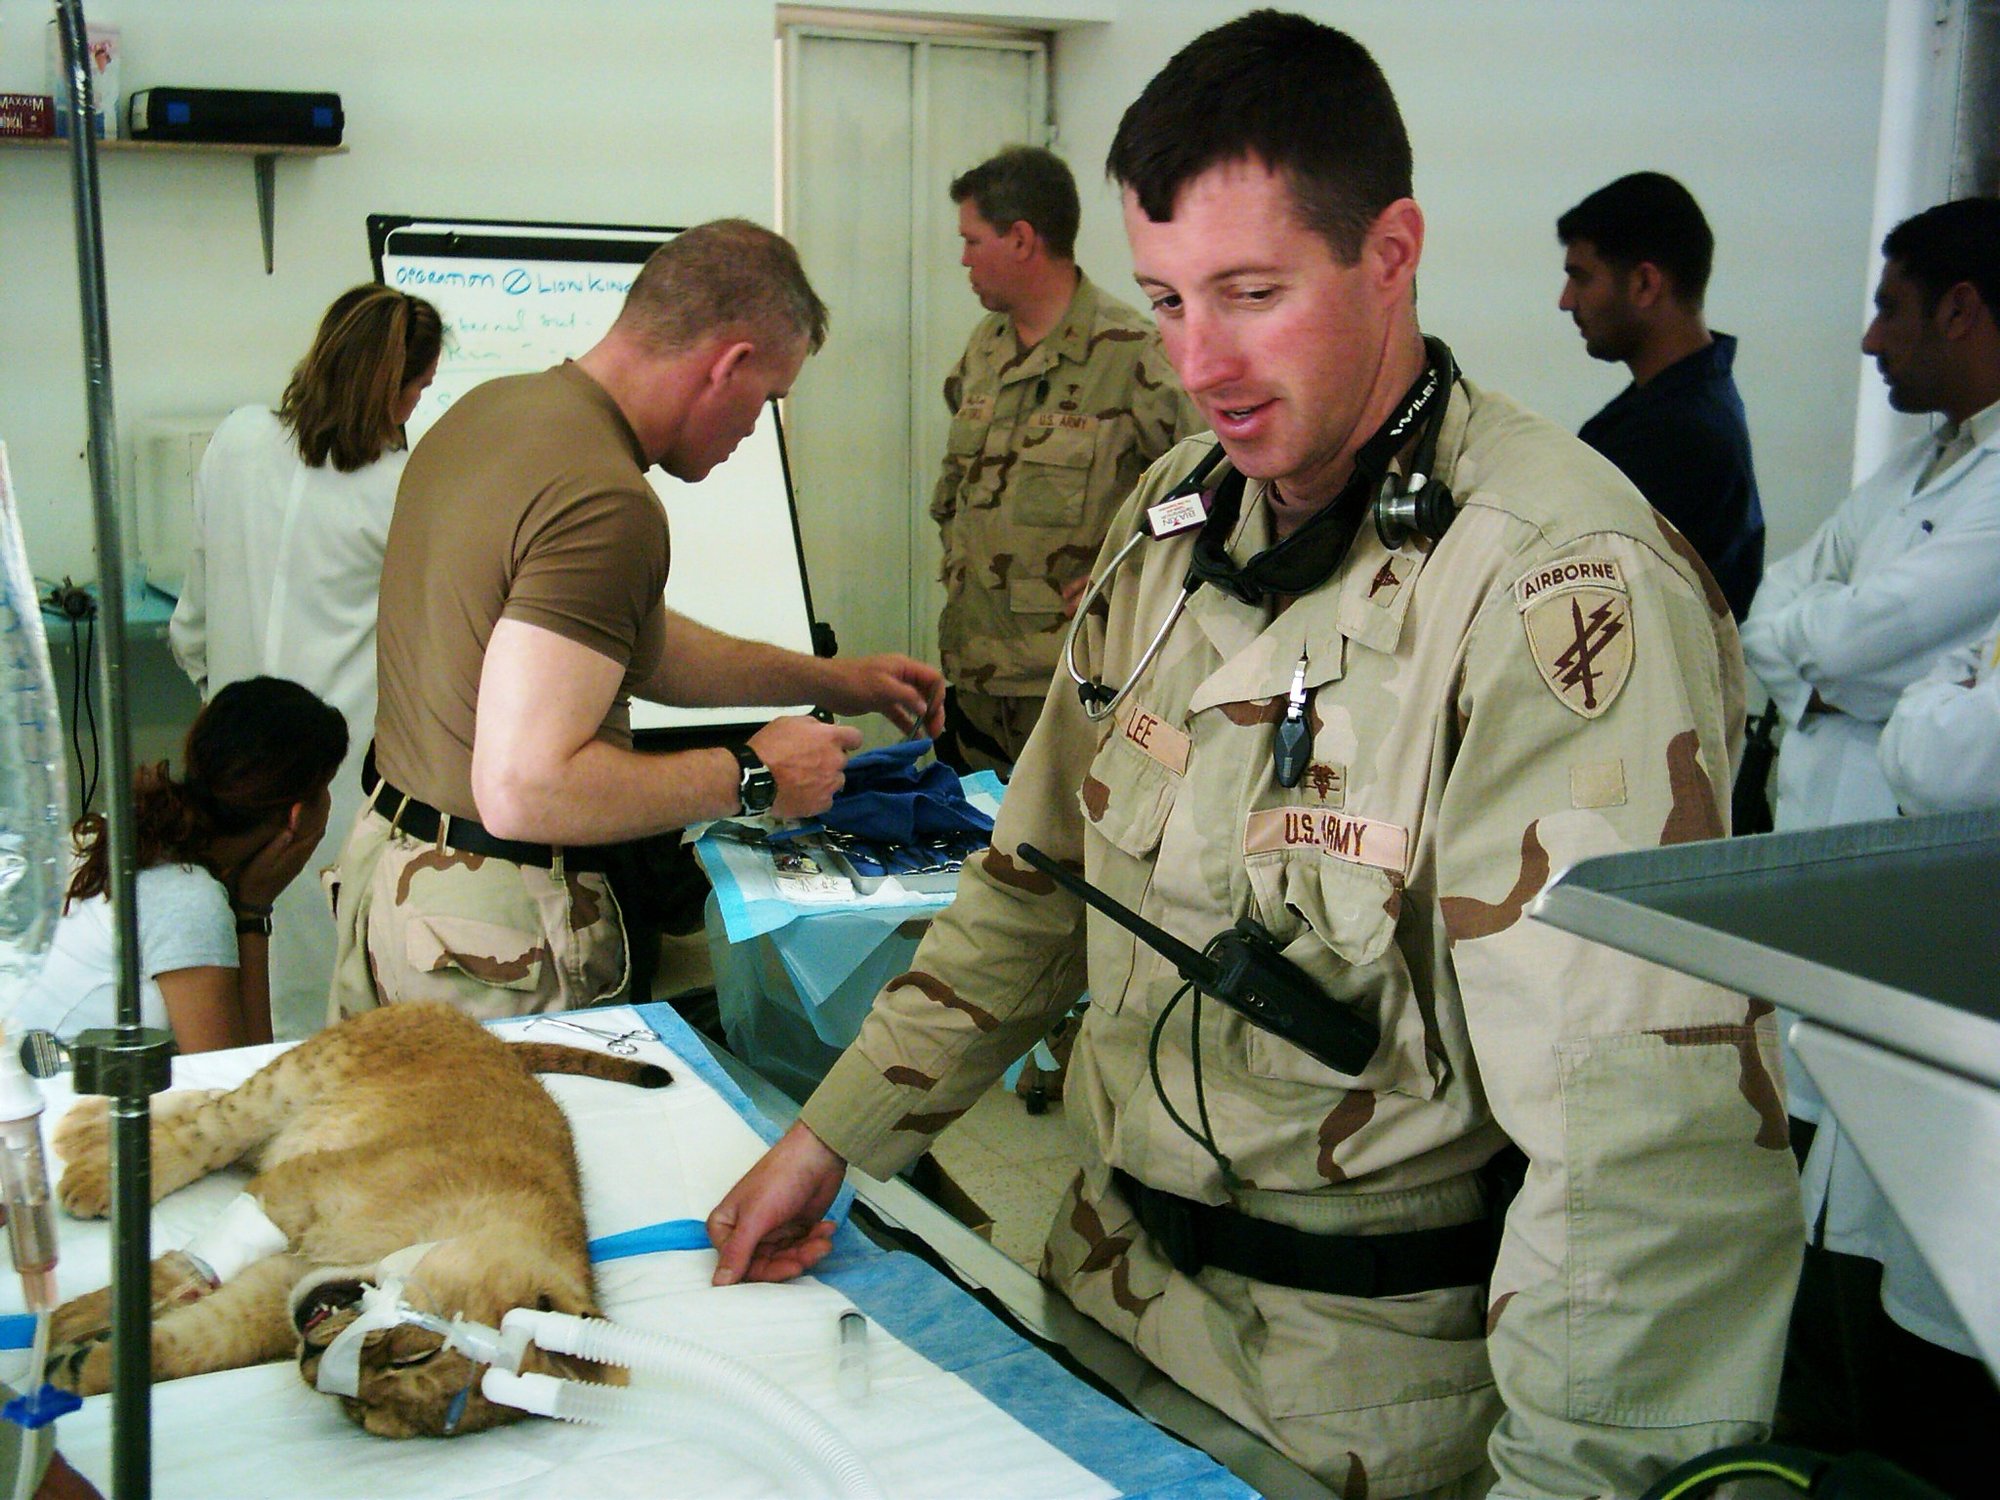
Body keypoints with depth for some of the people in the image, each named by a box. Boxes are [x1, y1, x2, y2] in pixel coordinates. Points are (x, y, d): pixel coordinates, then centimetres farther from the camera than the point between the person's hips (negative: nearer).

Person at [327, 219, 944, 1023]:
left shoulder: (490, 408, 6)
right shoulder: (606, 505, -25)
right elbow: (521, 789, -30)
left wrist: (827, 679, 22)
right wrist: (751, 776, -18)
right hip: (494, 926, -10)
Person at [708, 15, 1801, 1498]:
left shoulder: (1568, 591, -25)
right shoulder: (1176, 515, 1)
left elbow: (1651, 1149, -30)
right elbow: (1039, 876, 11)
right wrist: (832, 1135, 8)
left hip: (1375, 1378, -7)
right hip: (1110, 1285, 7)